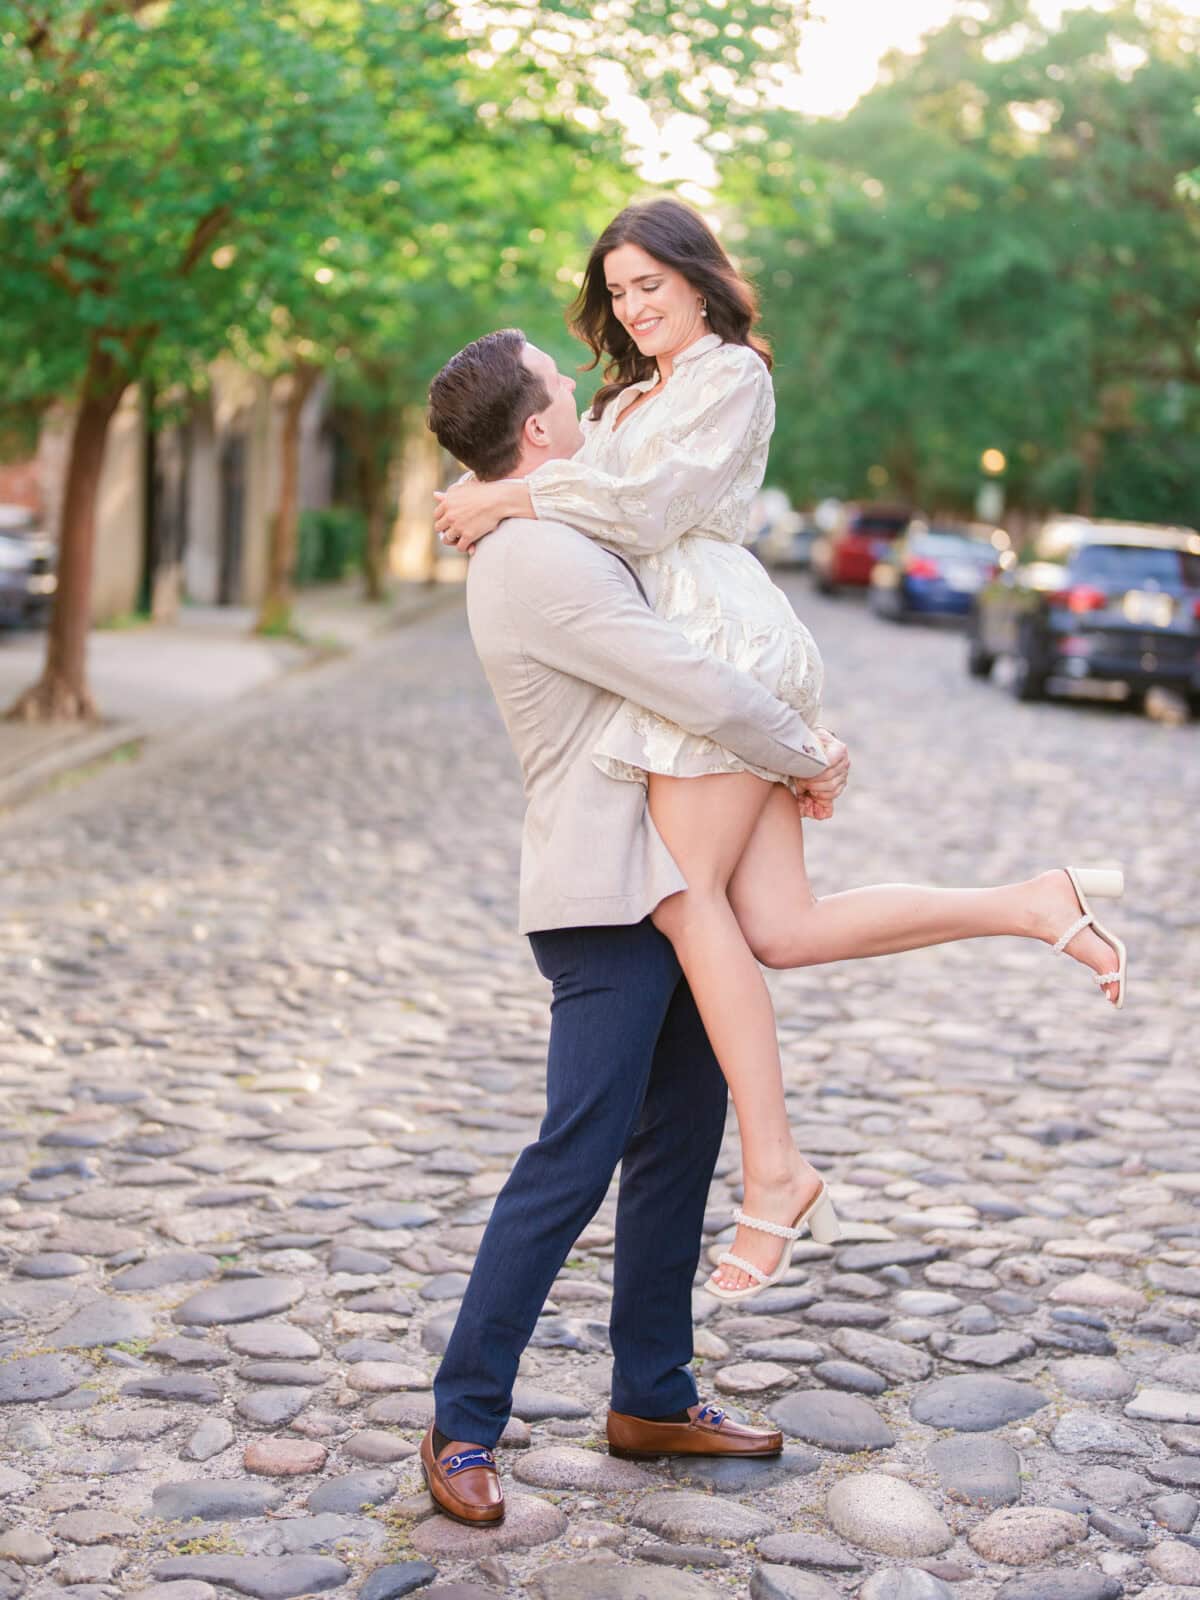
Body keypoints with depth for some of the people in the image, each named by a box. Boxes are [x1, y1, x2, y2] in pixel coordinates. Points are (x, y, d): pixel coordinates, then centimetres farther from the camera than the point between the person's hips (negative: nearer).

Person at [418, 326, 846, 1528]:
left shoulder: (538, 540, 13)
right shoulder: (546, 562, -19)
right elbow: (701, 694, -22)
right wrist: (810, 758, -6)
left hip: (661, 887, 10)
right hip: (606, 899, -10)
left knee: (682, 1135, 14)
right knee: (577, 1156, -8)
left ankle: (653, 1398, 24)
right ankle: (463, 1424, 3)